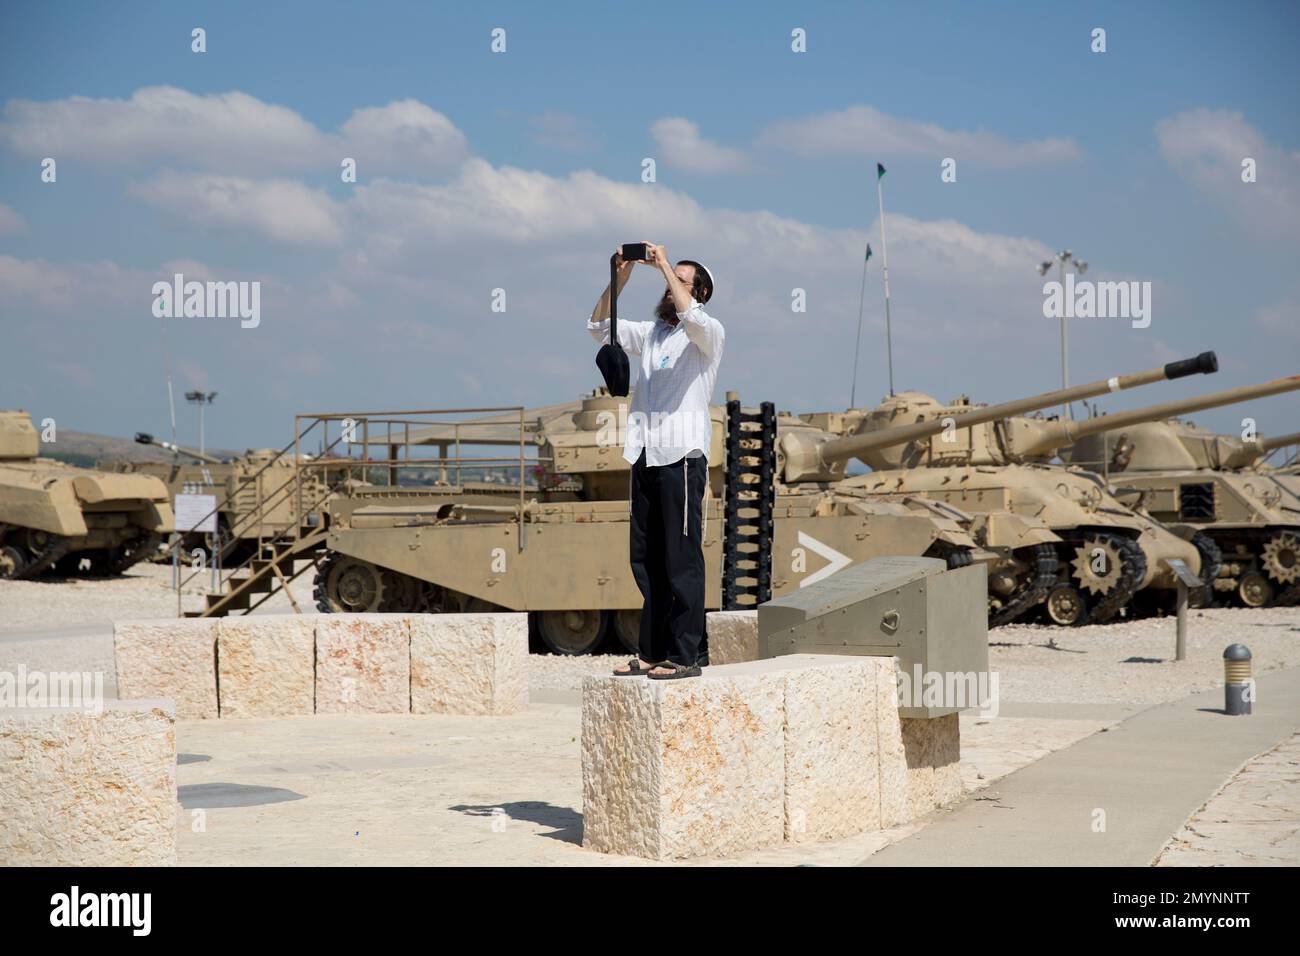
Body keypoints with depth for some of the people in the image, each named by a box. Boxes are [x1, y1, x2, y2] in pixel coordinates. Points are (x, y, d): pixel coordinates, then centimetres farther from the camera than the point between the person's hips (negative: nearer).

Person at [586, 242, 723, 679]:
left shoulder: (708, 334, 2)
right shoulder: (650, 334, 21)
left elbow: (690, 317, -20)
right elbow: (599, 326, 16)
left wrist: (665, 266, -15)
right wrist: (620, 279, 4)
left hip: (682, 455, -7)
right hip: (645, 457, 7)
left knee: (682, 559, -8)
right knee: (646, 560, 7)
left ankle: (686, 655, -6)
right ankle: (652, 652, 11)